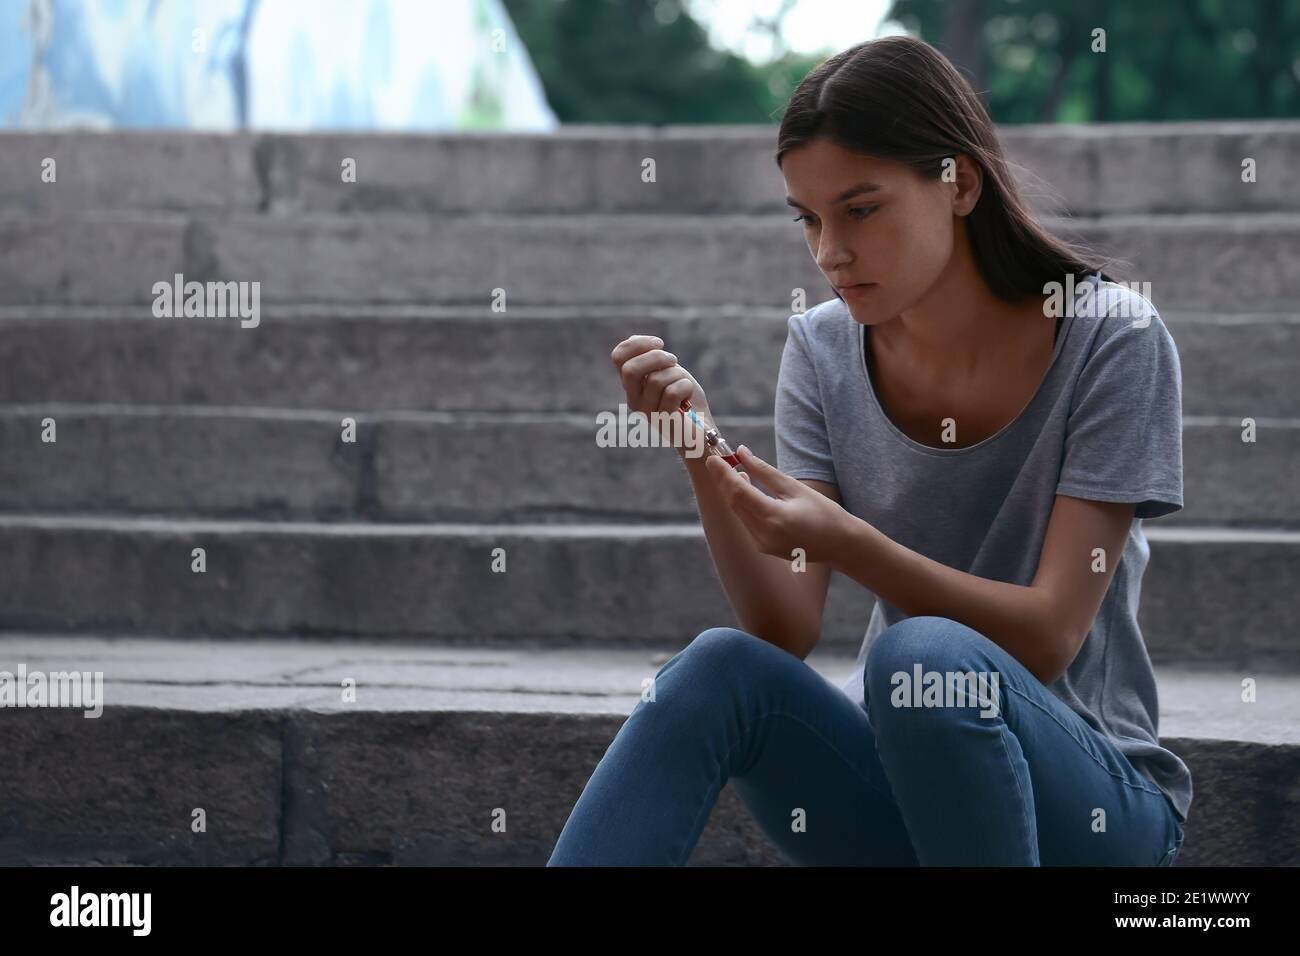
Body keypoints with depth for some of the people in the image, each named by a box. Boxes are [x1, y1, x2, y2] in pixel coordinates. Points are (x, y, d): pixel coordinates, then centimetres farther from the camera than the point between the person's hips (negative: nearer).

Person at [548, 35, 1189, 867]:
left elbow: (1048, 636, -16)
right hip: (893, 782, 3)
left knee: (920, 654, -34)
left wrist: (848, 545, -30)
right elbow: (784, 634, -5)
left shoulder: (1112, 342, -12)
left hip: (1095, 797, -3)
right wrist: (702, 459, -21)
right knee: (720, 669, -27)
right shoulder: (824, 350, 1)